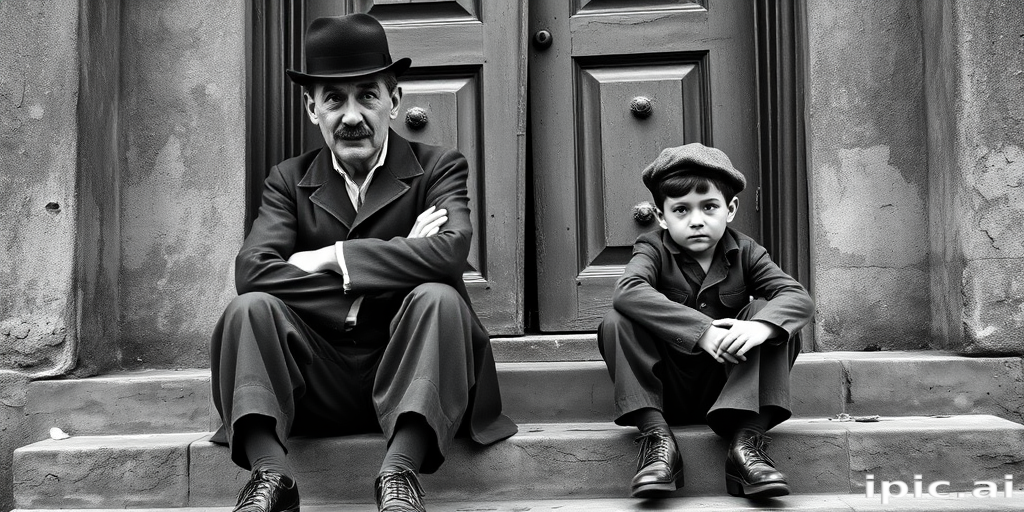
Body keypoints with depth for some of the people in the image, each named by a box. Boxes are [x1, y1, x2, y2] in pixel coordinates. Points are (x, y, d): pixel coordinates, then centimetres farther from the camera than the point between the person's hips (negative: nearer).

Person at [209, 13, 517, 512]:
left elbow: (449, 253, -19)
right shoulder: (288, 181, 10)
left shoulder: (439, 168, 4)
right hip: (319, 386, 2)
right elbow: (251, 270, -11)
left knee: (437, 299, -29)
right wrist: (393, 262, -15)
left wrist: (330, 258, -15)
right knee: (250, 308, -21)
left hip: (405, 378, -1)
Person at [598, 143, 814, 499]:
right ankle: (656, 438, -26)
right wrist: (701, 330, -40)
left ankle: (747, 439, -27)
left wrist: (760, 326, -39)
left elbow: (799, 298, -15)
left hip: (729, 386, 1)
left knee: (767, 311, -20)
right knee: (616, 322, -23)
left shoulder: (744, 252, 0)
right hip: (666, 387, -1)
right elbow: (627, 291, -30)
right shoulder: (653, 250, -6)